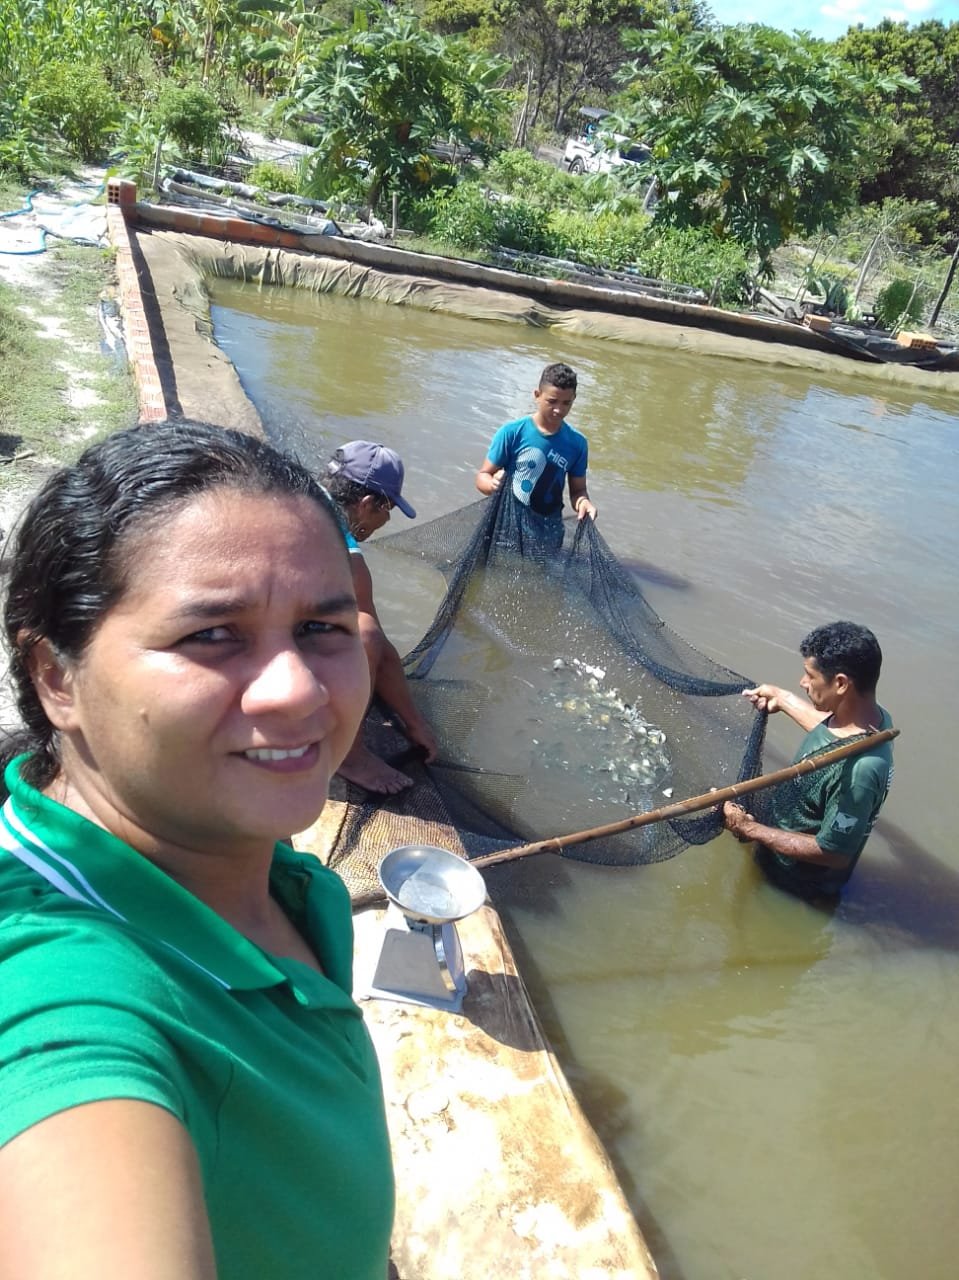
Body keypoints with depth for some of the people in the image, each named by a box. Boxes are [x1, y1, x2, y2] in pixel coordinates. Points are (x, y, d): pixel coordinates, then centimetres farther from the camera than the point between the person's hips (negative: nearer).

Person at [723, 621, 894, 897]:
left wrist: (751, 830, -26)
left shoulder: (859, 769, -42)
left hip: (798, 878, -8)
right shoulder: (868, 715, -16)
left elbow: (834, 854, -31)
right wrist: (783, 699, 14)